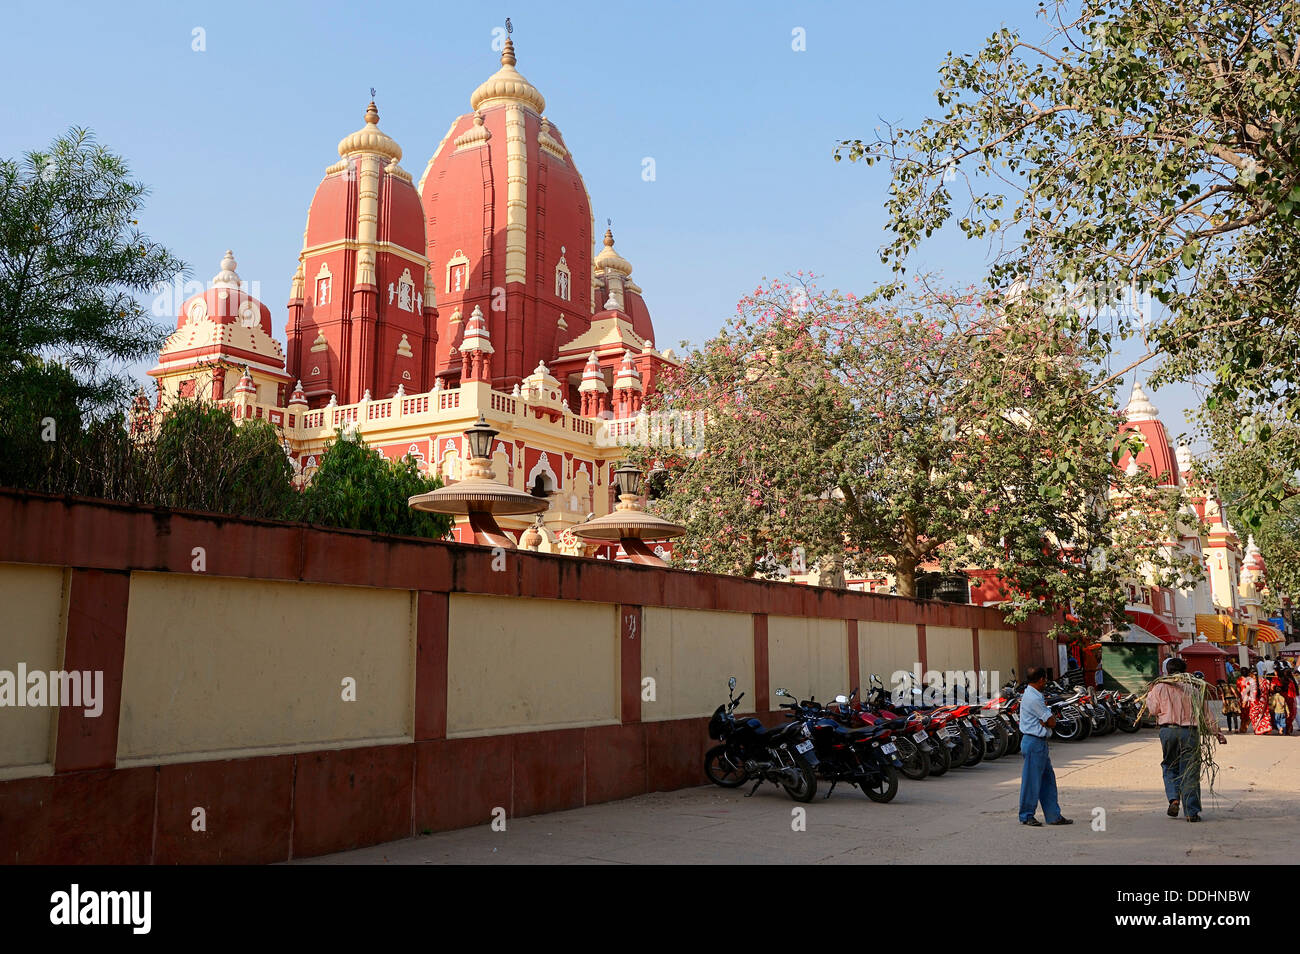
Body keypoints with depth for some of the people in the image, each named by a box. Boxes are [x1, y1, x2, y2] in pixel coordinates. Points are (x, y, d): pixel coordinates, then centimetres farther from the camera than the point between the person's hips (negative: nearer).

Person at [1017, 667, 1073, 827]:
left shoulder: (1034, 696, 15)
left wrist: (1046, 719, -11)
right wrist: (1049, 719, 3)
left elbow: (1049, 720, 8)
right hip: (1034, 743, -11)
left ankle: (1053, 815, 19)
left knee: (1048, 779, 13)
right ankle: (1026, 816, 8)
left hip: (1040, 743, 11)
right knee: (1032, 780, -2)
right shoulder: (1033, 699, -19)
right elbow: (1052, 722, -16)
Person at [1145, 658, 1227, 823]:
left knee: (1170, 767, 17)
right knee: (1190, 772, 4)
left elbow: (1154, 709, 3)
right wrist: (1217, 732, 15)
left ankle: (1174, 799, -4)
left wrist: (1149, 695, 19)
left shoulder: (1159, 687, 2)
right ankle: (1192, 812, 4)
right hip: (1190, 731, 0)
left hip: (1168, 730, 0)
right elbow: (1206, 713, 8)